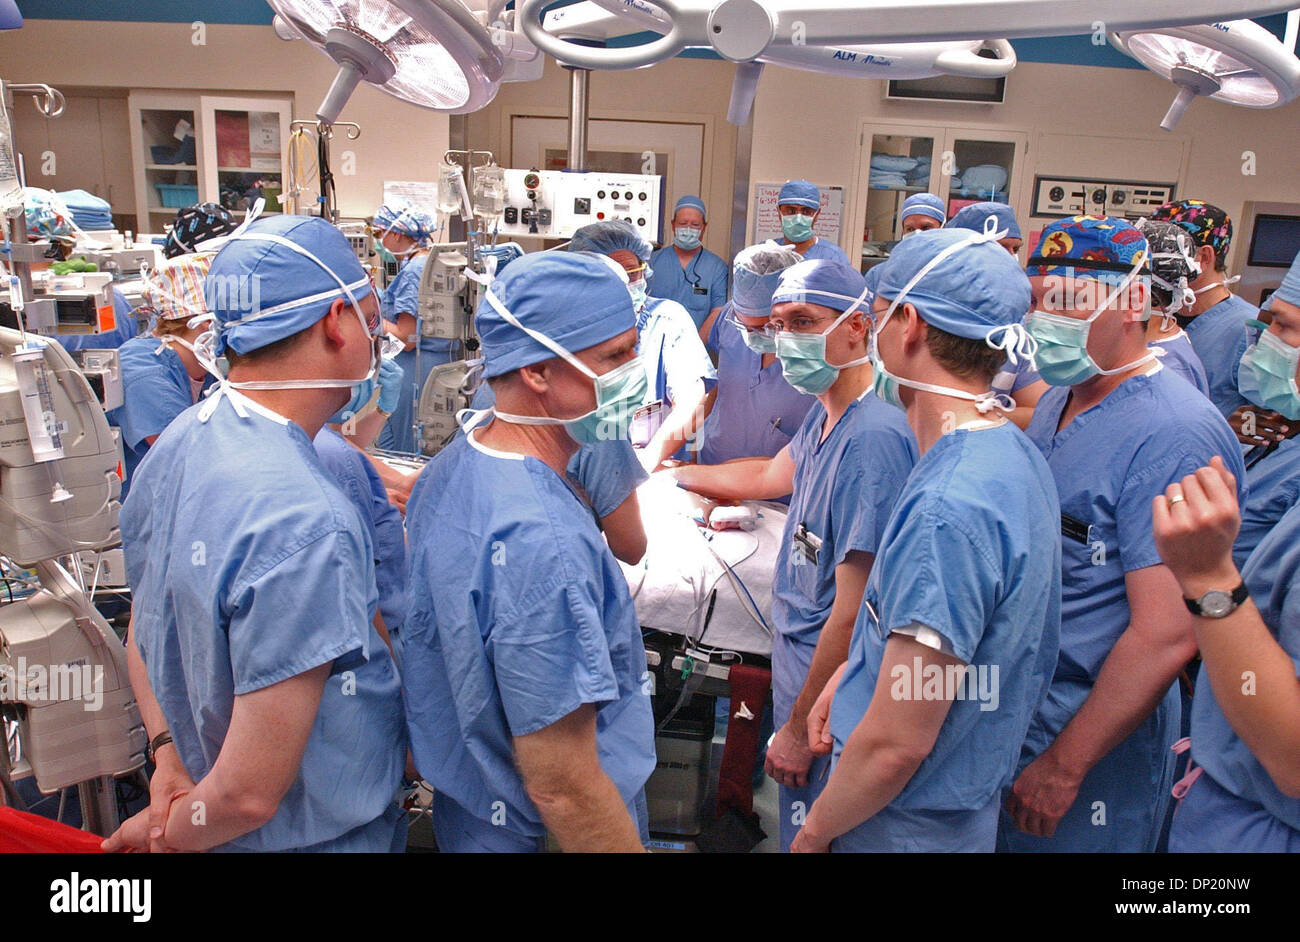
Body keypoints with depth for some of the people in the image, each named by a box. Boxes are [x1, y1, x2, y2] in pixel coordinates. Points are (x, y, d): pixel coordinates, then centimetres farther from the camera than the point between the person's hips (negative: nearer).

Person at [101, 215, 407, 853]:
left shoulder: (178, 440, -6)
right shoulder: (305, 526, -34)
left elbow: (145, 632, 8)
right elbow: (251, 793, -28)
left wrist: (170, 757, 2)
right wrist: (173, 834, -10)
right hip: (322, 834, -7)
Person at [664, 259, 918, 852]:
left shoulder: (872, 438, -26)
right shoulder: (823, 414, 3)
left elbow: (853, 609, -26)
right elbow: (771, 477, 24)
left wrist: (800, 727, -18)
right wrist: (674, 474, 32)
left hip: (830, 673, -8)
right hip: (796, 647, 9)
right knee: (798, 822, 23)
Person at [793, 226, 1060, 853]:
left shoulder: (946, 508, -31)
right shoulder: (1013, 454, -1)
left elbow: (896, 746, -28)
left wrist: (815, 831, -12)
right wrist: (854, 676, 2)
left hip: (906, 825, -8)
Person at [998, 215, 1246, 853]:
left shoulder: (1173, 435, -23)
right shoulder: (1057, 400, 5)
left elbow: (1166, 636, -26)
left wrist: (1064, 767, -20)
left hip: (1096, 748, -8)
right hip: (1013, 716, 8)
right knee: (1003, 839, 23)